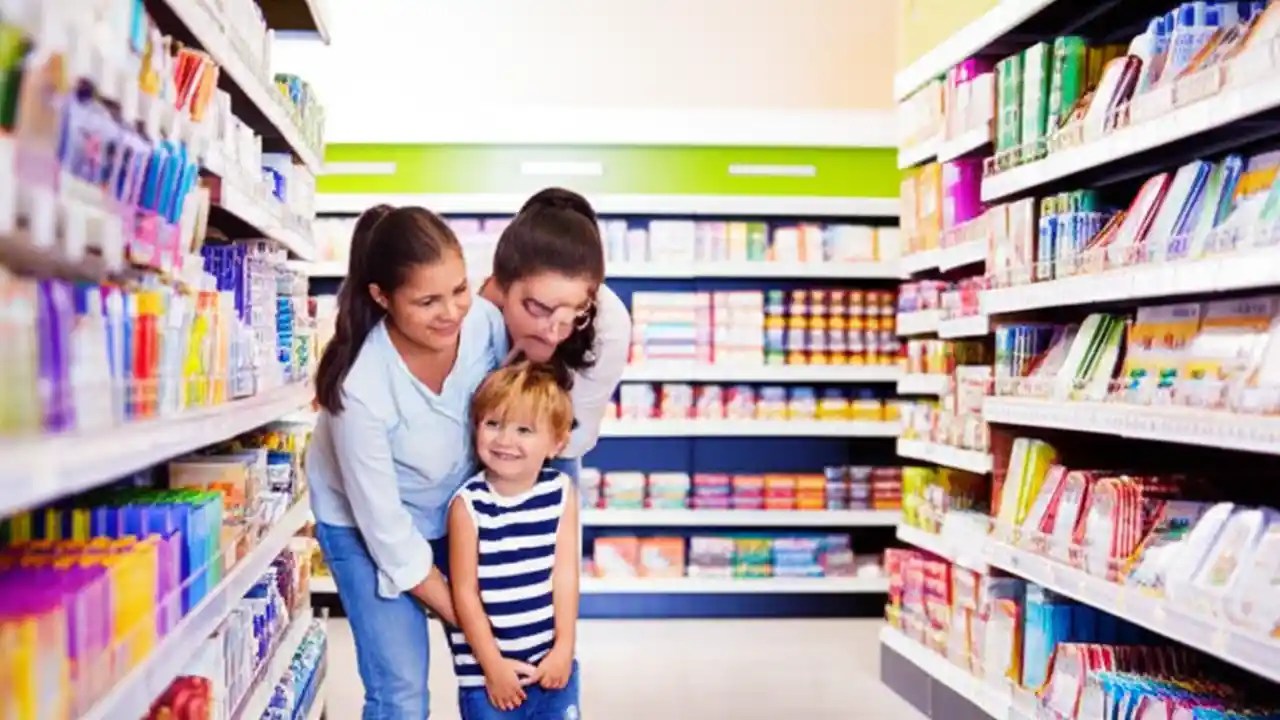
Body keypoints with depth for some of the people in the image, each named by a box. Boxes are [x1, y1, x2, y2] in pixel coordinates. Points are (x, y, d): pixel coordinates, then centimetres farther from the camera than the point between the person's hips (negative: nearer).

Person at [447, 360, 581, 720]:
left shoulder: (561, 493, -6)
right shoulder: (468, 504, -14)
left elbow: (565, 573, -5)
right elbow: (465, 591, -11)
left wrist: (564, 649, -7)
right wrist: (492, 664, -10)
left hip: (551, 661, 3)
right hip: (488, 667, -2)